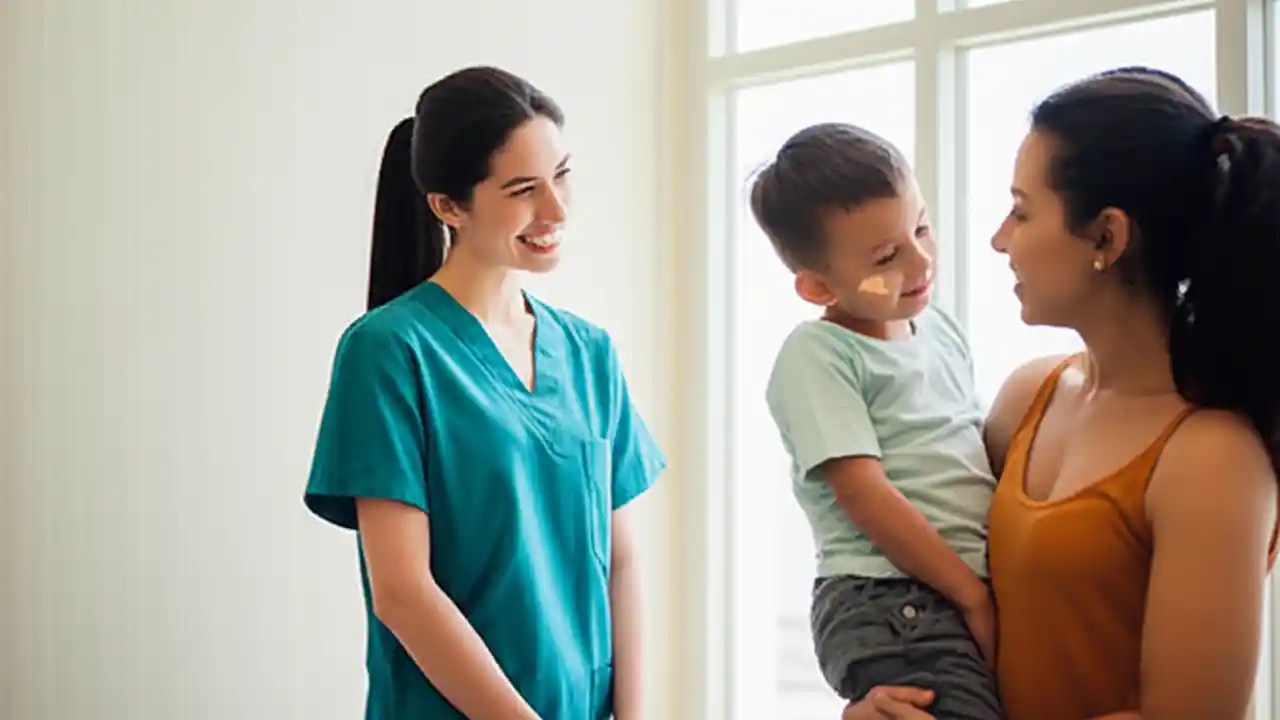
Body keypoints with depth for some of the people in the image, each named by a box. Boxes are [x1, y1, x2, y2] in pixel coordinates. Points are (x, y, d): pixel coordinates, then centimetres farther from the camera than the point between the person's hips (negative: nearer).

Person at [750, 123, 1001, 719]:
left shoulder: (941, 329, 15)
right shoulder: (817, 355, -6)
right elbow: (864, 494, -13)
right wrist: (973, 595, -12)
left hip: (982, 592, 8)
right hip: (889, 606, -7)